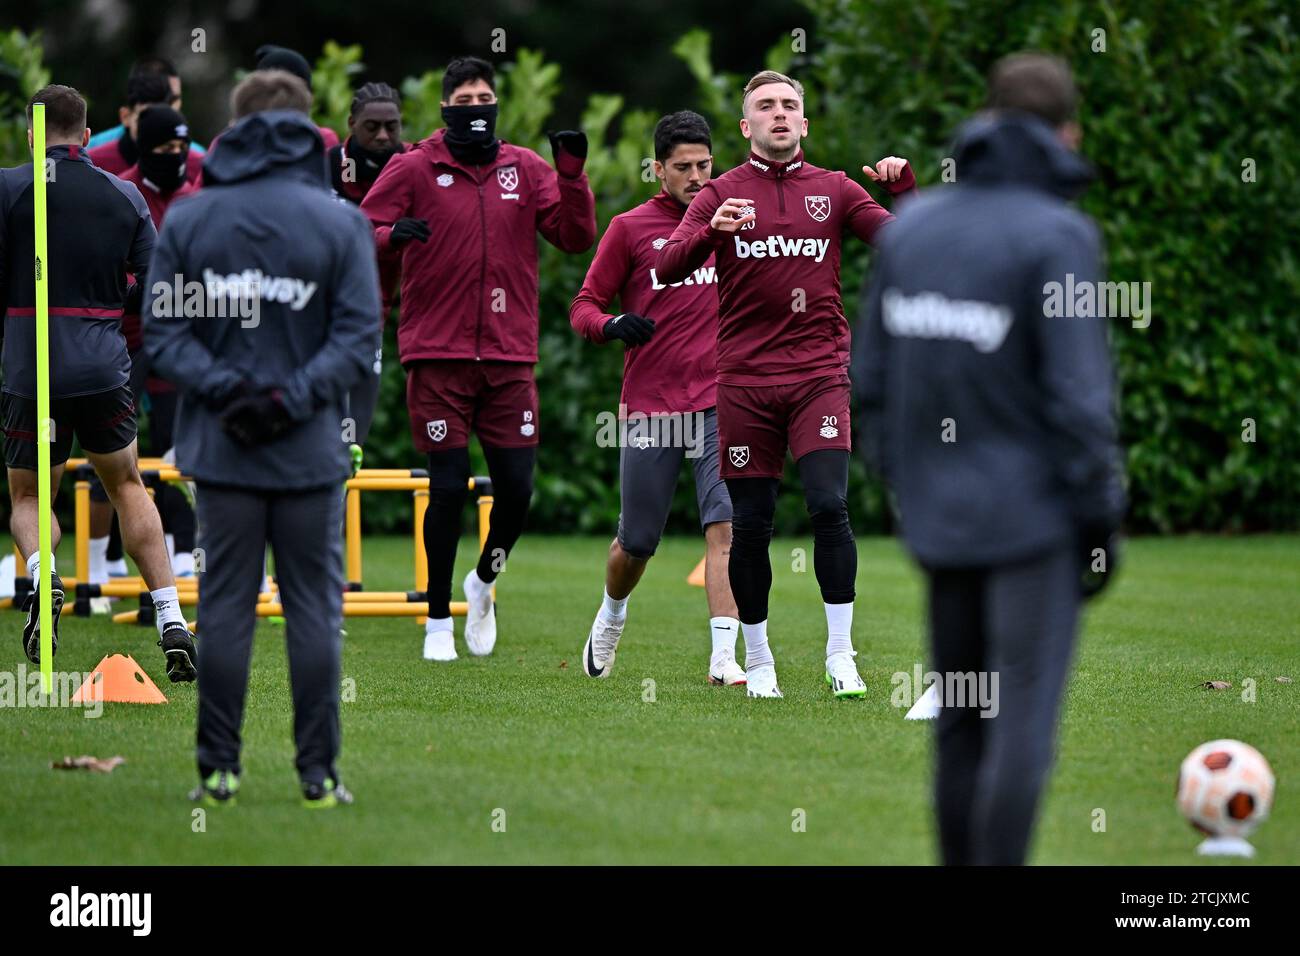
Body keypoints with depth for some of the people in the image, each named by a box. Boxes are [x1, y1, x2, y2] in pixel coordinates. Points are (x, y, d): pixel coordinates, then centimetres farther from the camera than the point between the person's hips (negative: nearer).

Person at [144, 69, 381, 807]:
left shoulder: (187, 219, 2)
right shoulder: (342, 222, -3)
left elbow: (163, 332, -3)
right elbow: (358, 337, -10)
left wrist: (223, 386, -10)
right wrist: (296, 396, -13)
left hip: (221, 453, 1)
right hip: (313, 455, -1)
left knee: (225, 608, 7)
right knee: (314, 609, 5)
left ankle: (218, 769, 8)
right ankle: (319, 774, 5)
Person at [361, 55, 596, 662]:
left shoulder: (526, 170, 10)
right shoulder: (413, 169, 2)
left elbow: (576, 237, 4)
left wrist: (572, 174, -10)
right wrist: (391, 235, -23)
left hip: (509, 357, 3)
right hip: (437, 355, -3)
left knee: (516, 489, 0)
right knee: (448, 487, -4)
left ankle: (484, 580, 29)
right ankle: (438, 620, 9)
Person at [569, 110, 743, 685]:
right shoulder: (630, 228, 2)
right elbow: (583, 307, 3)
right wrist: (612, 325, -19)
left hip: (718, 401, 1)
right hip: (649, 406, -1)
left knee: (724, 525, -16)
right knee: (637, 542, 8)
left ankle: (724, 658, -20)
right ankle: (611, 617, 39)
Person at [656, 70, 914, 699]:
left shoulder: (834, 190, 10)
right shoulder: (722, 194, 7)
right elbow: (668, 267, -4)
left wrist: (904, 189, -13)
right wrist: (711, 231, -23)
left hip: (819, 375, 0)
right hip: (744, 381, 0)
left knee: (829, 506, -15)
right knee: (750, 525, 1)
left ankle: (840, 654, -9)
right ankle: (757, 659, 14)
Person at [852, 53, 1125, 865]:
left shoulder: (910, 225, 6)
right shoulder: (1057, 236, -12)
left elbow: (871, 376, 9)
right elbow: (1079, 393, -15)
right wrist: (1102, 519, -8)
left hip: (940, 517, 6)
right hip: (1031, 520, -6)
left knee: (960, 722, 13)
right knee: (1022, 722, -5)